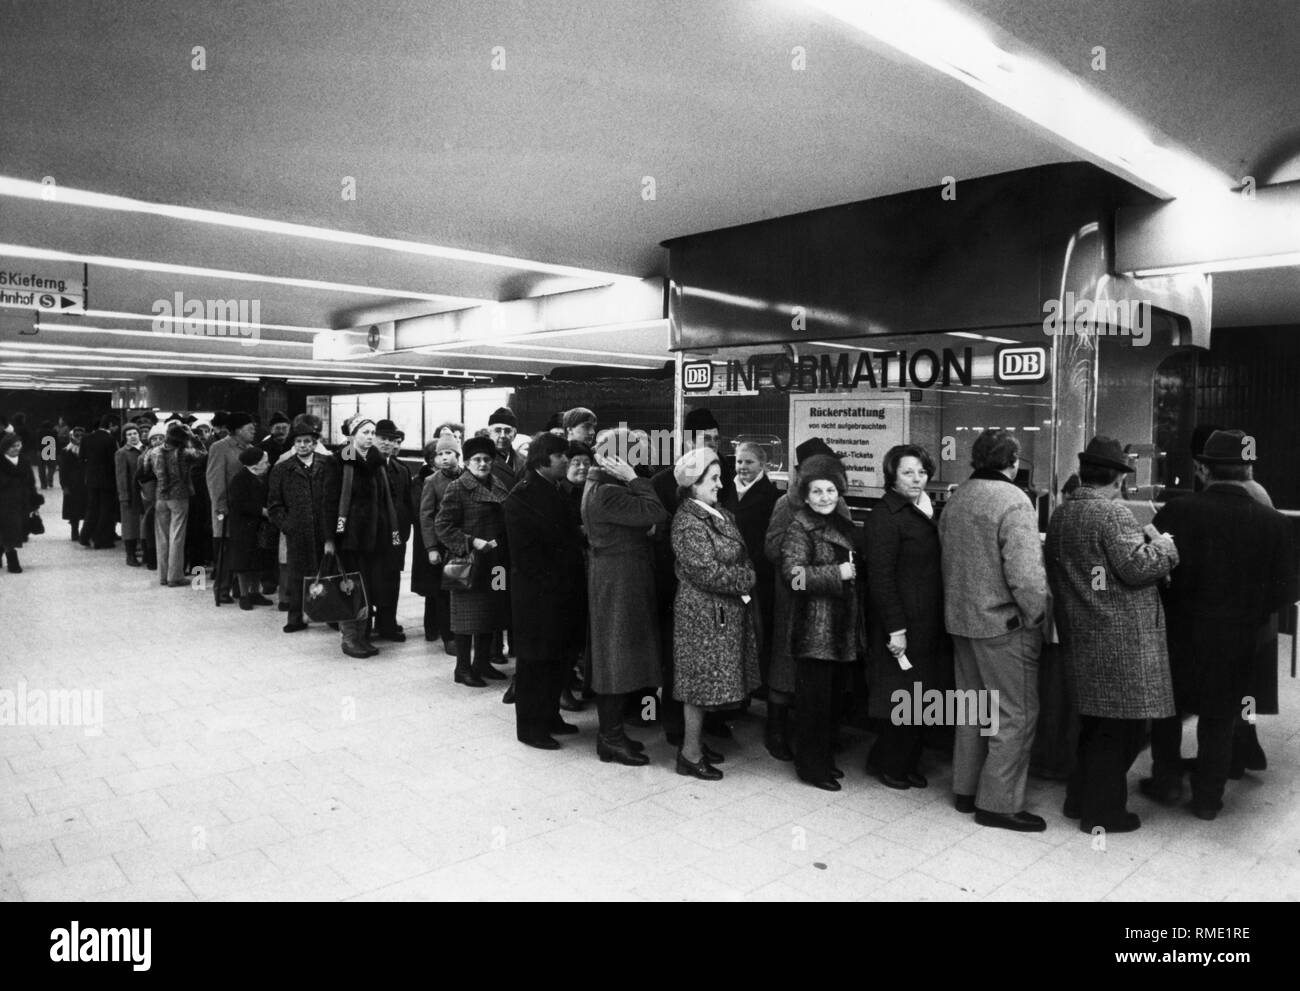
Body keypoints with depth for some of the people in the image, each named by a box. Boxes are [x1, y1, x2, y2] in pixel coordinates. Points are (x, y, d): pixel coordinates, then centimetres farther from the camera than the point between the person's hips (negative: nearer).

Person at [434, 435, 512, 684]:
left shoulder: (499, 487, 11)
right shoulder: (457, 488, -9)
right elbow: (442, 526, -13)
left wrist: (504, 546, 7)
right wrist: (472, 542, -20)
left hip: (495, 564, 7)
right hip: (469, 562, -7)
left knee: (491, 613, 13)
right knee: (469, 615, -1)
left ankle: (482, 662, 27)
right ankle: (463, 668, 11)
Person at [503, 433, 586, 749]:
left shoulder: (556, 492, 14)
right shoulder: (521, 496, -12)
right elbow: (523, 551, -16)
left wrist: (575, 581, 4)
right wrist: (549, 581, -17)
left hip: (564, 590, 8)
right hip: (537, 593, -8)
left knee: (559, 659, 15)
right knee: (535, 661, 2)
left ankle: (549, 716, 30)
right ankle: (529, 727, 13)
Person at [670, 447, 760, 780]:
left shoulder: (721, 515, 10)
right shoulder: (687, 522, -17)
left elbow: (741, 557, 14)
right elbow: (706, 572, -21)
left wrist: (745, 578, -4)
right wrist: (746, 578, -11)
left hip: (727, 611, 8)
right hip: (703, 612, -8)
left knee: (707, 680, 16)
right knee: (702, 678, 0)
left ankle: (695, 741, 29)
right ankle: (690, 754, 13)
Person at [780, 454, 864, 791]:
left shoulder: (843, 525, 13)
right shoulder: (799, 529, -10)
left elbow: (857, 564, 27)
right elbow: (792, 573, -24)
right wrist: (837, 573, -22)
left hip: (844, 629, 8)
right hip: (814, 631, -7)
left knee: (834, 698, 16)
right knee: (814, 702, 0)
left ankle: (826, 757, 30)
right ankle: (810, 766, 13)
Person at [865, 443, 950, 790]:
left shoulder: (926, 511, 13)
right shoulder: (885, 515, -12)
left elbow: (933, 568, 16)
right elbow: (881, 576, -16)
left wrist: (939, 619, 10)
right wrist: (895, 628, -19)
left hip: (929, 621, 8)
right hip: (902, 622, -7)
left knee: (921, 699, 12)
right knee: (902, 698, 0)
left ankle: (907, 764, 26)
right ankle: (886, 764, 18)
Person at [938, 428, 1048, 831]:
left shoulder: (956, 499, 6)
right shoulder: (1013, 502, -18)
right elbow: (1025, 573, -23)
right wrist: (1037, 616, -11)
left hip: (961, 619, 8)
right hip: (1004, 624, -8)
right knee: (1015, 715, 4)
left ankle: (966, 789, 29)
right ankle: (999, 803, 10)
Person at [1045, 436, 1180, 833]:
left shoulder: (1060, 514, 11)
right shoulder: (1112, 513, -15)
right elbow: (1136, 567, -20)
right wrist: (1163, 546, -2)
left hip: (1079, 634, 8)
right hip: (1118, 639, -8)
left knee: (1095, 720, 20)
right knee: (1118, 724, 3)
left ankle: (1081, 798, 30)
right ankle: (1103, 812, 13)